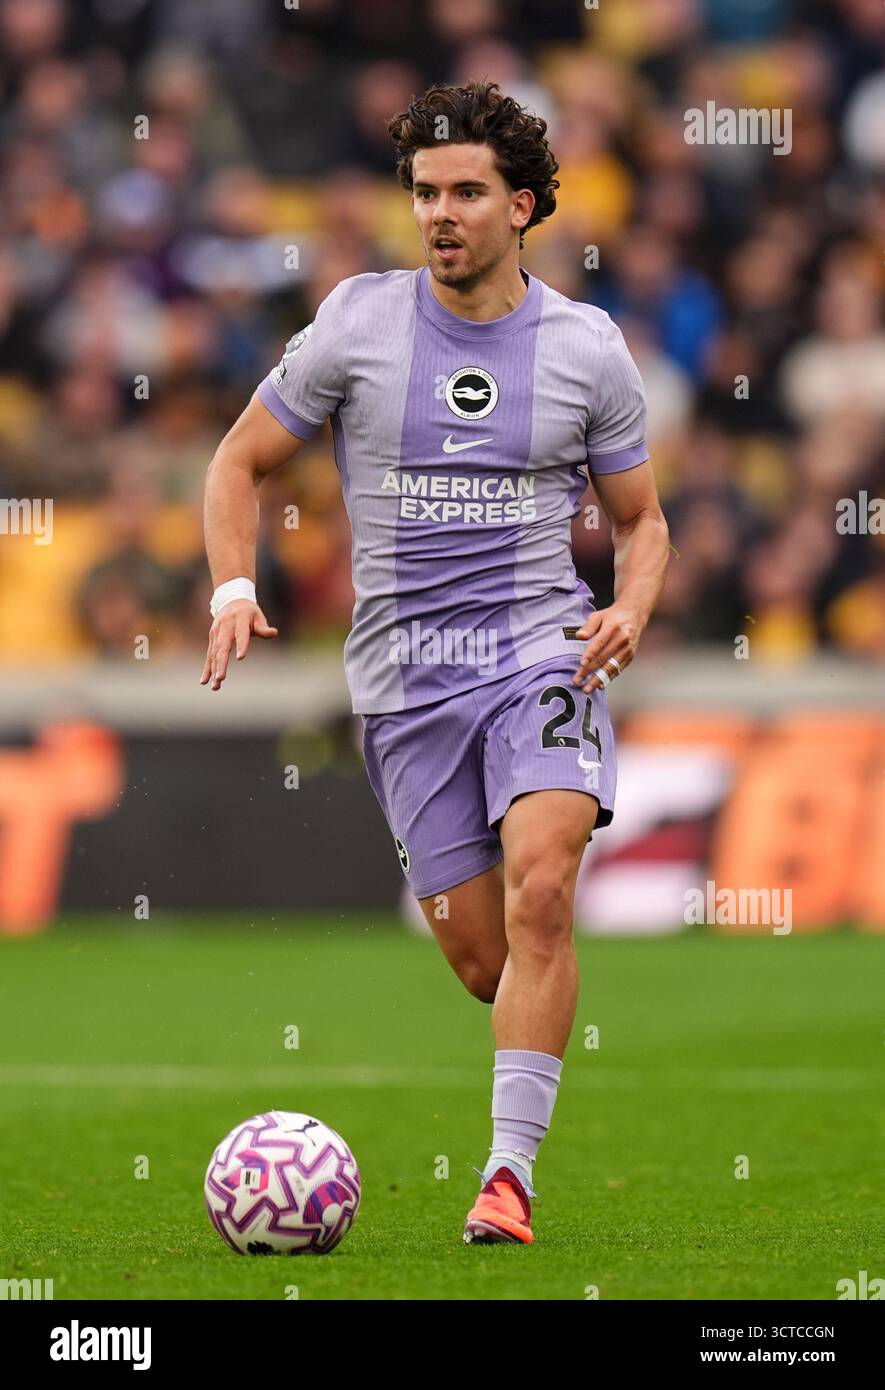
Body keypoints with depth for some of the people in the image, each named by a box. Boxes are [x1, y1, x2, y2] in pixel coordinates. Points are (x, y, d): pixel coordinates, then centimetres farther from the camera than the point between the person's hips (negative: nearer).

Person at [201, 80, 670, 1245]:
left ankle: (510, 1173, -24)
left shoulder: (589, 349, 3)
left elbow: (640, 518, 14)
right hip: (403, 667, 1)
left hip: (542, 645, -1)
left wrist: (630, 612, -7)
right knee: (476, 953, 0)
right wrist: (234, 590, -6)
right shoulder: (358, 324, 1)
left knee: (540, 891, -25)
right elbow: (242, 460, 10)